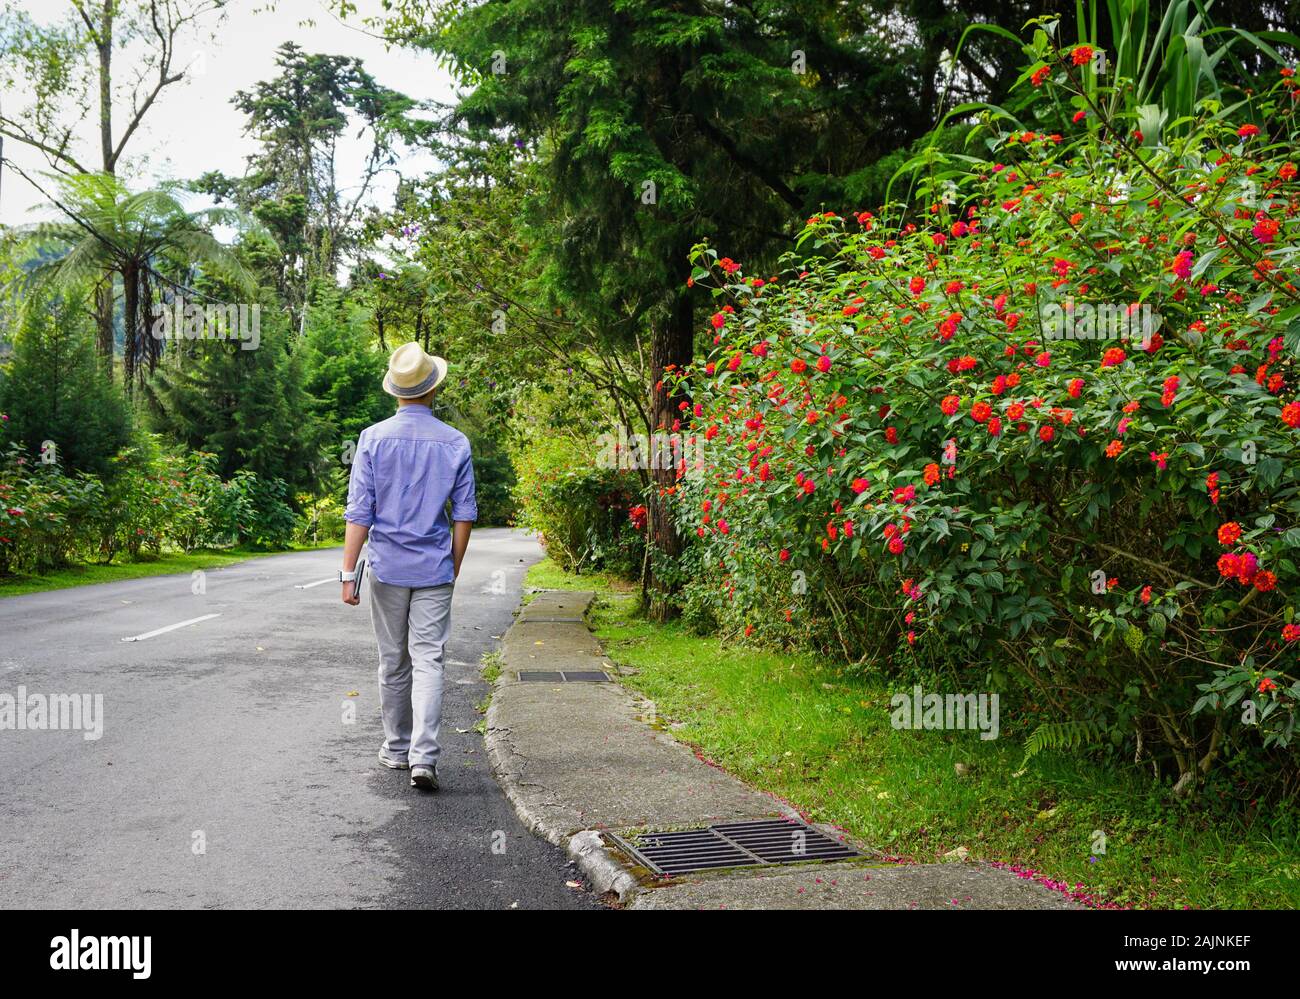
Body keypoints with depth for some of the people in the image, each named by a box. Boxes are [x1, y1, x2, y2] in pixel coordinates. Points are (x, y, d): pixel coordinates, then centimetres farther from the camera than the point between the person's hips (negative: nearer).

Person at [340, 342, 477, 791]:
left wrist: (348, 573, -4)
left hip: (387, 568, 1)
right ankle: (423, 757, -13)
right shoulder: (455, 443, -2)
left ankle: (397, 748, 25)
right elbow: (464, 516, 1)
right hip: (435, 570, 0)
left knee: (393, 662, 13)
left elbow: (359, 513, -7)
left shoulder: (373, 439, -5)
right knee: (428, 661, -2)